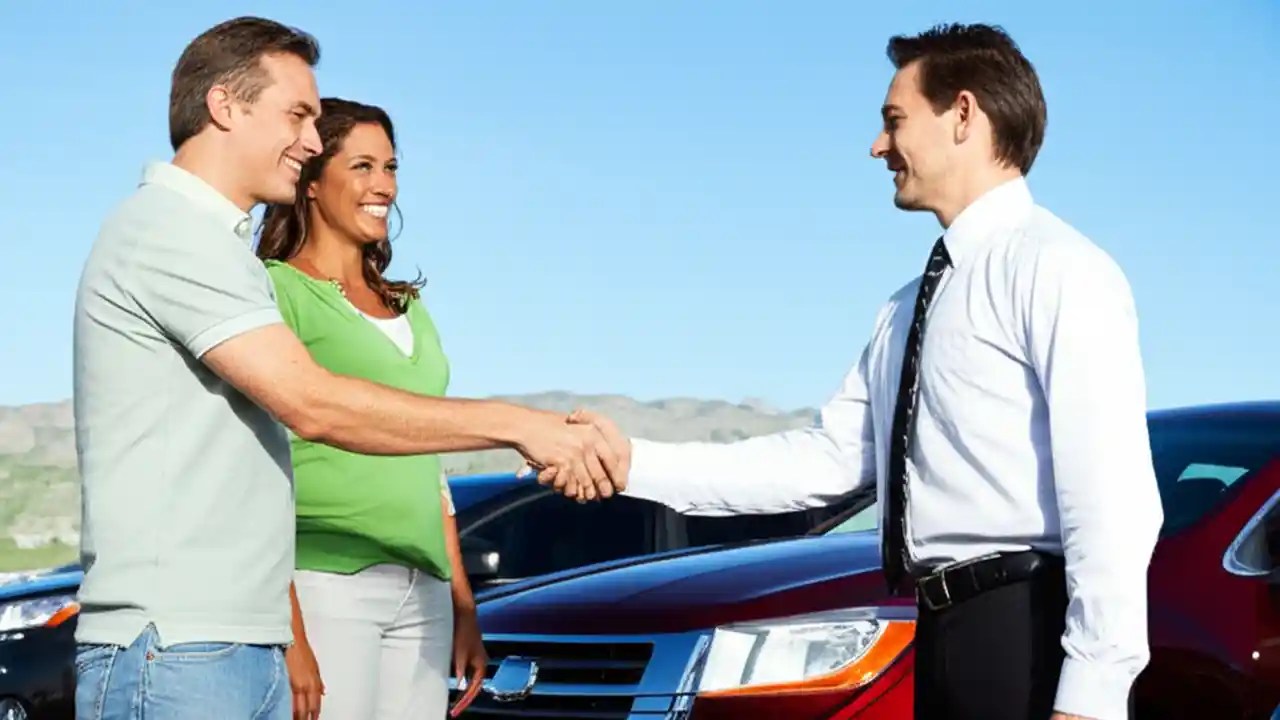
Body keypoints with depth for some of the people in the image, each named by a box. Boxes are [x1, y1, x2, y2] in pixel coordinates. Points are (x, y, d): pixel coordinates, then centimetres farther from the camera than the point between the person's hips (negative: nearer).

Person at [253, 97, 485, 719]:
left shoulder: (409, 309, 19)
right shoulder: (278, 290, -2)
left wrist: (463, 609, 19)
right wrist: (289, 636, -17)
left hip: (421, 598, 6)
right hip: (324, 584, -6)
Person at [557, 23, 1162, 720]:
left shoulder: (1056, 269, -9)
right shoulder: (908, 309, 19)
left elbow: (1110, 493, -17)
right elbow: (826, 458, 13)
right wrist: (635, 463, 6)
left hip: (1027, 633, -9)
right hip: (945, 632, 9)